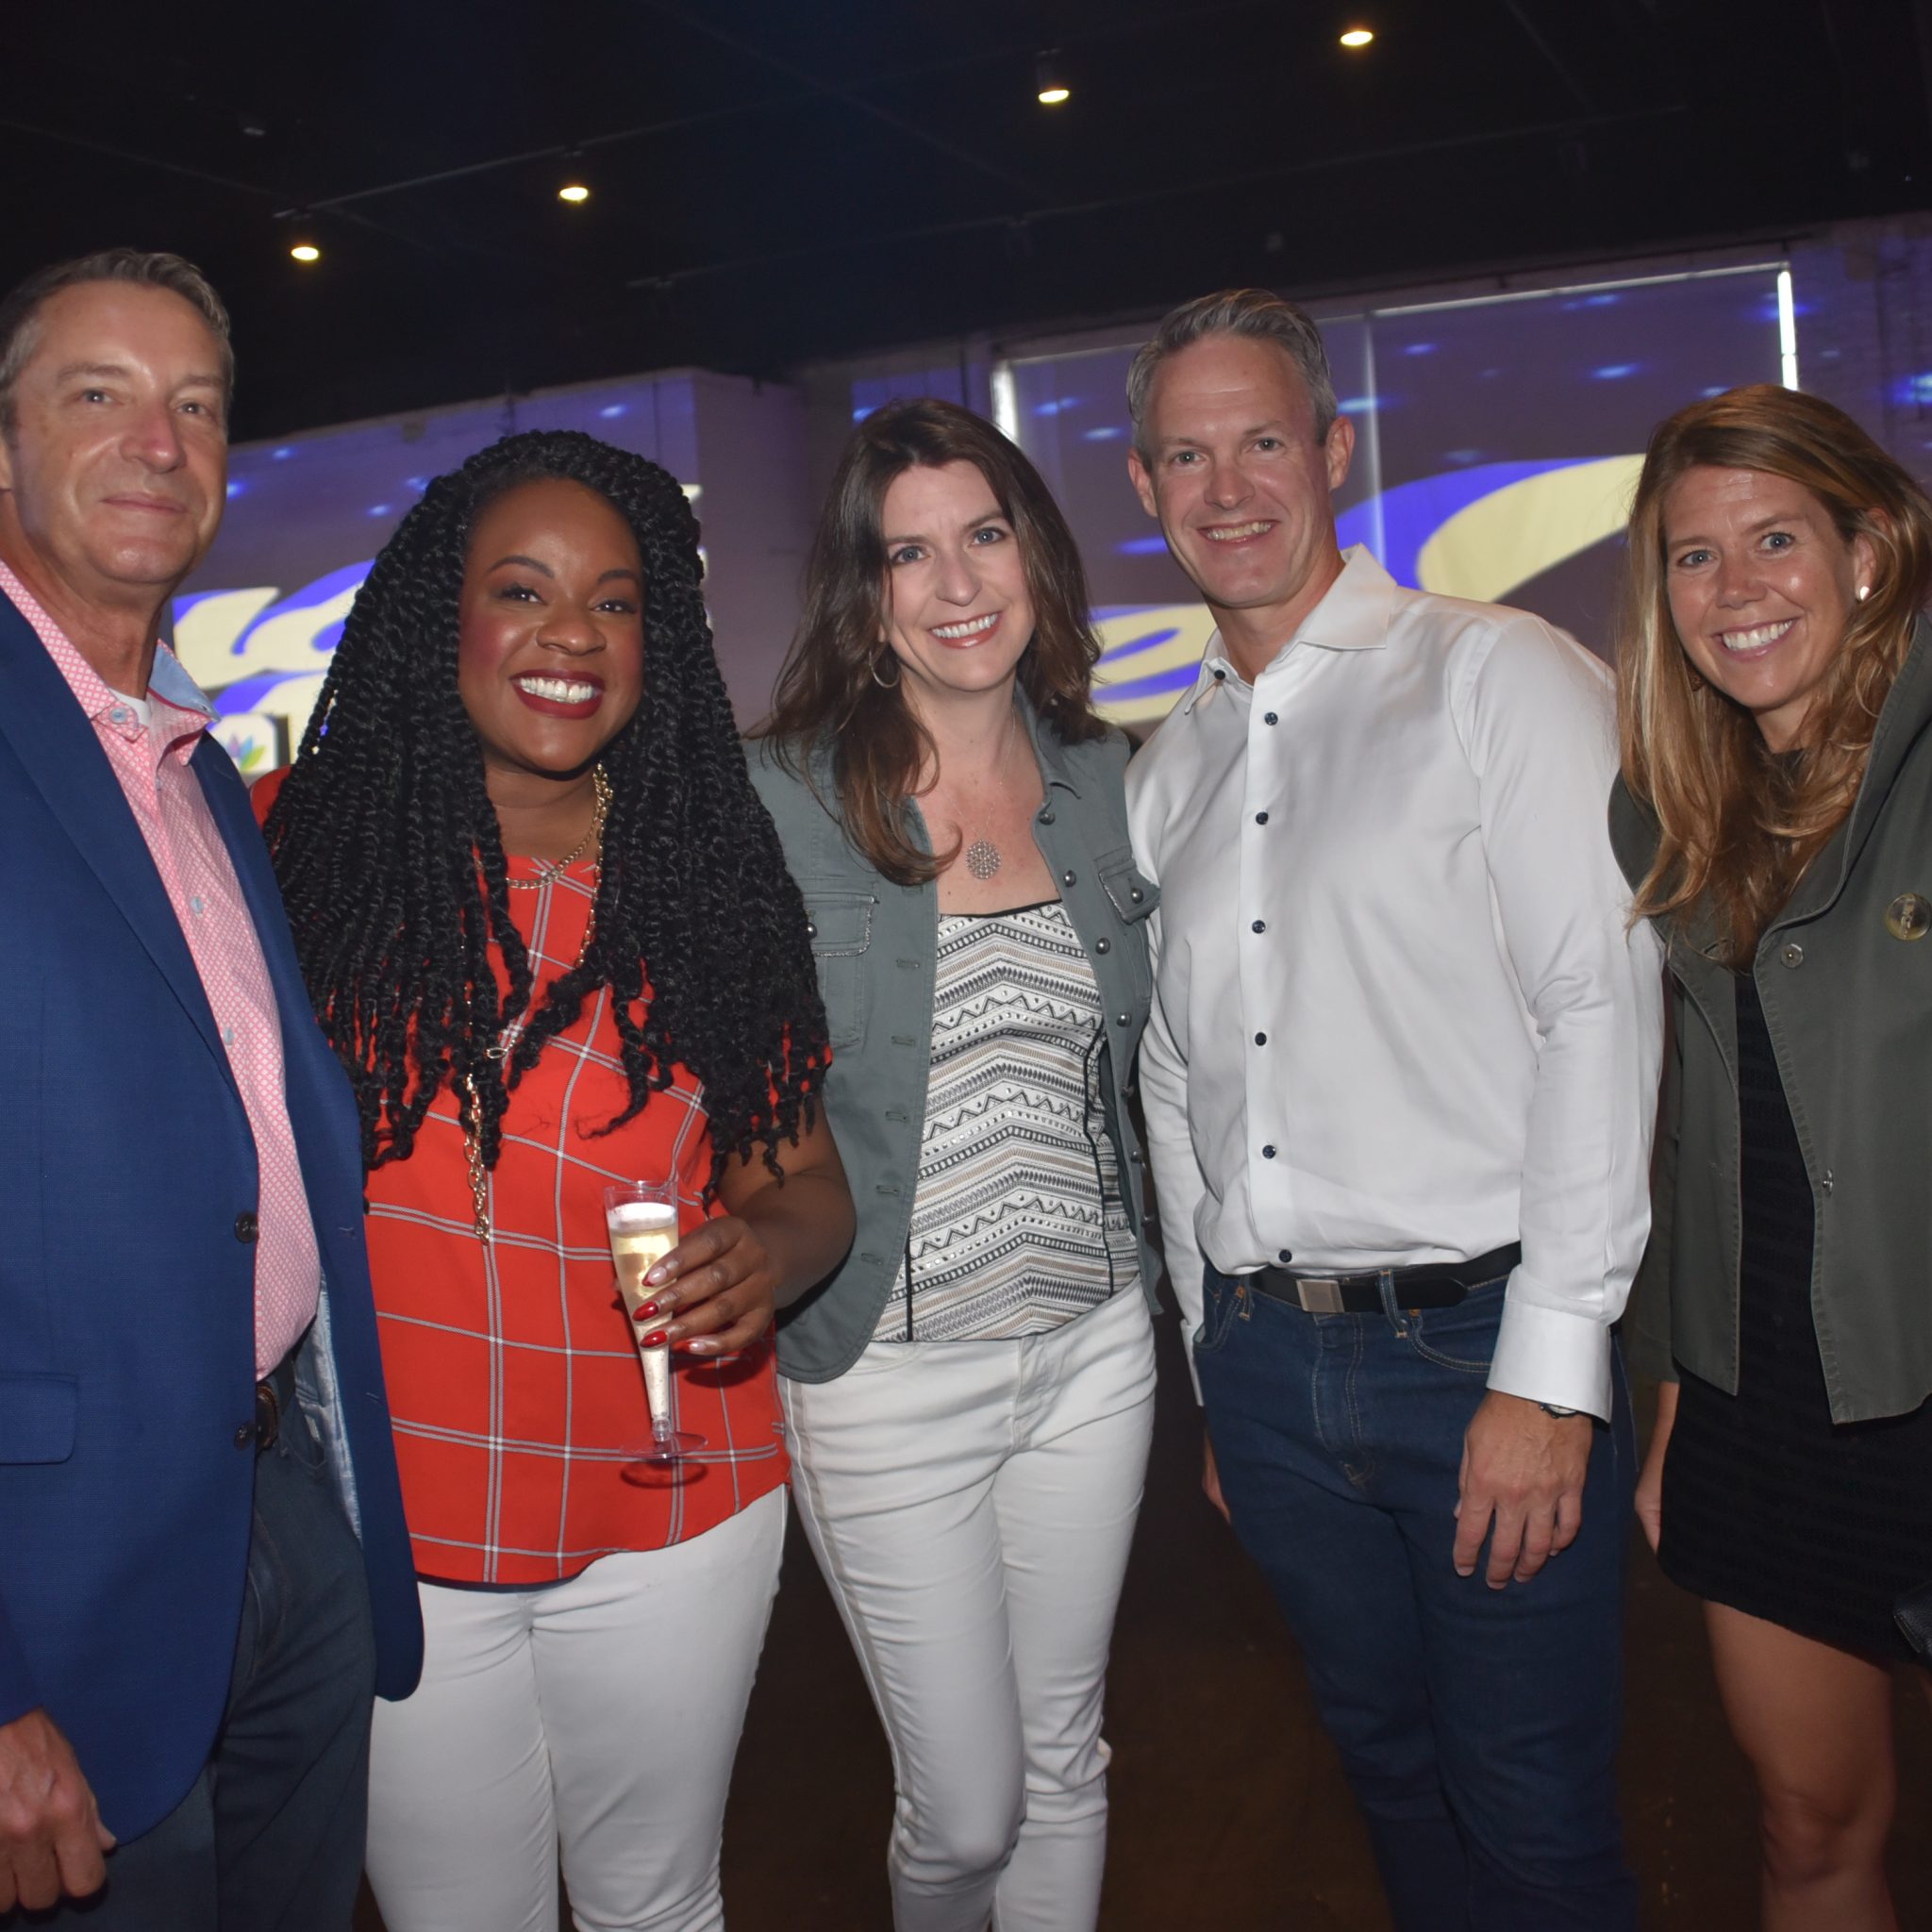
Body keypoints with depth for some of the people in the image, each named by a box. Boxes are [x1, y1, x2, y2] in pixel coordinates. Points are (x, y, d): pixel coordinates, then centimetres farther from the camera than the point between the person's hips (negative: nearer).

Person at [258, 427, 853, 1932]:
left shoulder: (711, 880, -1)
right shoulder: (294, 846, -6)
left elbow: (802, 1176, 0)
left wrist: (766, 1252, -21)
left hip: (670, 1521, 1)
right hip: (385, 1533, -1)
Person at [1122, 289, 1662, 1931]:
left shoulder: (1498, 676, -4)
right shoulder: (1168, 768, 13)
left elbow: (1602, 1010, -12)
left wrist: (1550, 1369, -16)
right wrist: (1219, 1365, 14)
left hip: (1479, 1343, -5)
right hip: (1268, 1364, 5)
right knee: (1392, 1771, 18)